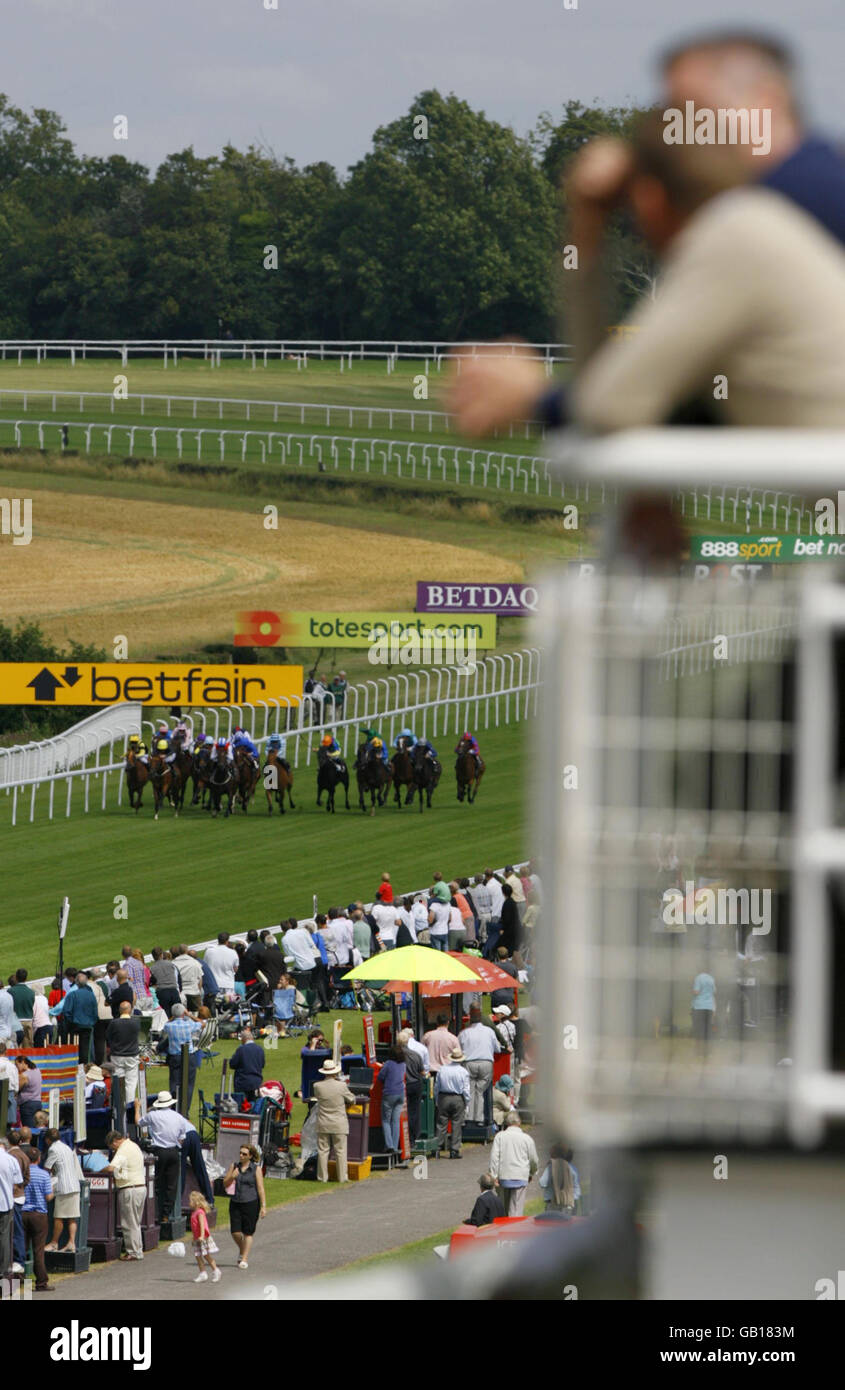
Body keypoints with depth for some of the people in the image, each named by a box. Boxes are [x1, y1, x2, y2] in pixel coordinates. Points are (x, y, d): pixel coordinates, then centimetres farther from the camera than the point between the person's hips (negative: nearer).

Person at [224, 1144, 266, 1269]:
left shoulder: (256, 1169, -3)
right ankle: (242, 1250, 27)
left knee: (248, 1233, 0)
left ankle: (244, 1260, 7)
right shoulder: (234, 1166, 8)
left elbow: (260, 1188, -5)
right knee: (235, 1232, -2)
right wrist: (231, 1177, -10)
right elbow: (225, 1184, 12)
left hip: (250, 1203, -3)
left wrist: (263, 1206, -11)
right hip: (235, 1203, 3)